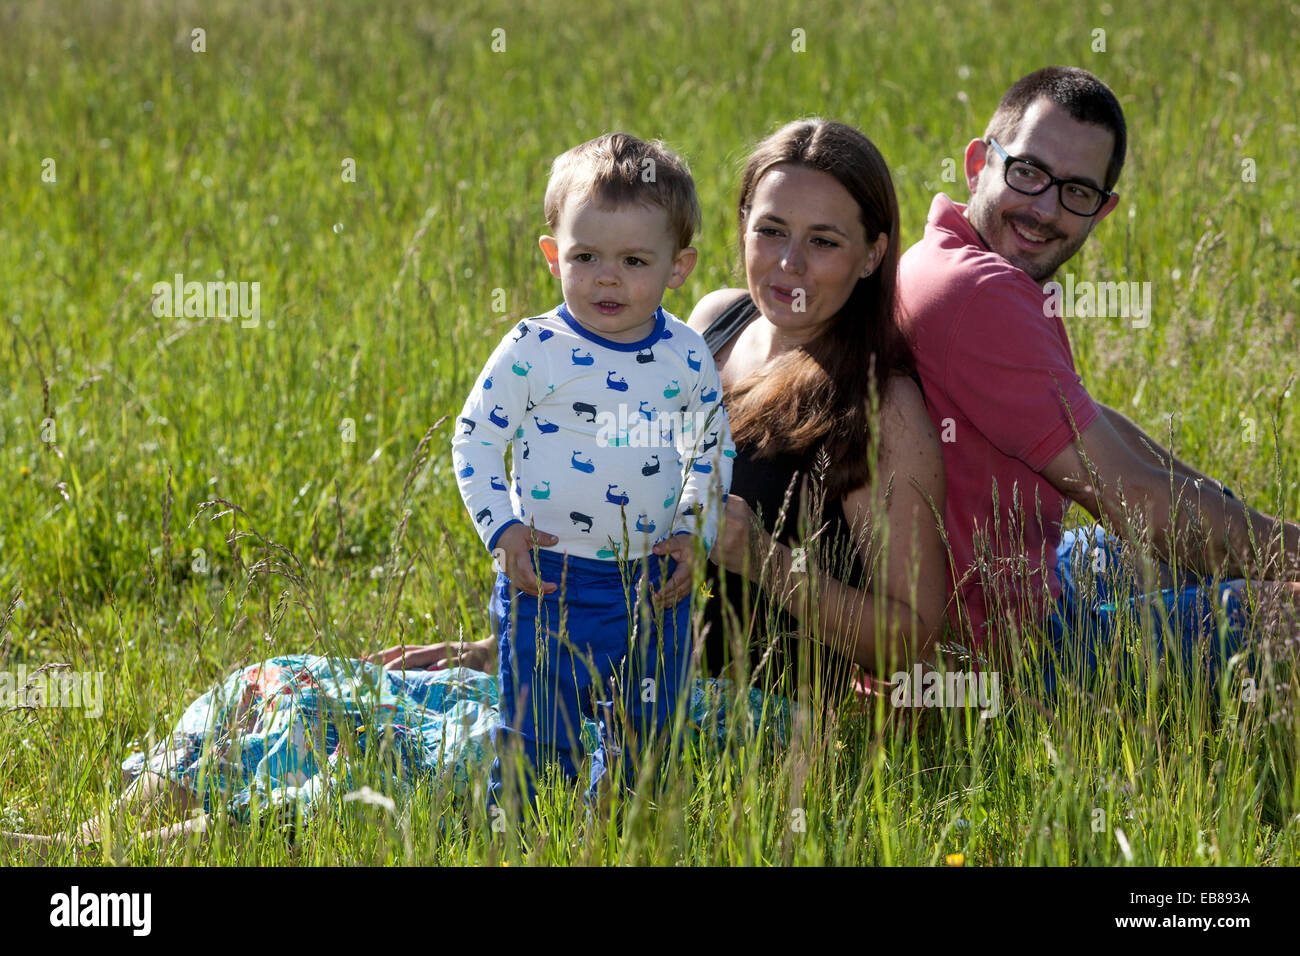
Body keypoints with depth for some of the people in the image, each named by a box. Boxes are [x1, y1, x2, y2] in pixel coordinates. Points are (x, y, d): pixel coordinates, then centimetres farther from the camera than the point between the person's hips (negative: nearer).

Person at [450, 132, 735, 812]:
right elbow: (475, 438, -2)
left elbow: (712, 449, 14)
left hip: (654, 583, 3)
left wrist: (692, 530, 2)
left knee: (644, 748, 11)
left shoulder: (688, 358, 0)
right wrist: (502, 530, -11)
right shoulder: (533, 350, -9)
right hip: (547, 579, -3)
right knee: (538, 744, -3)